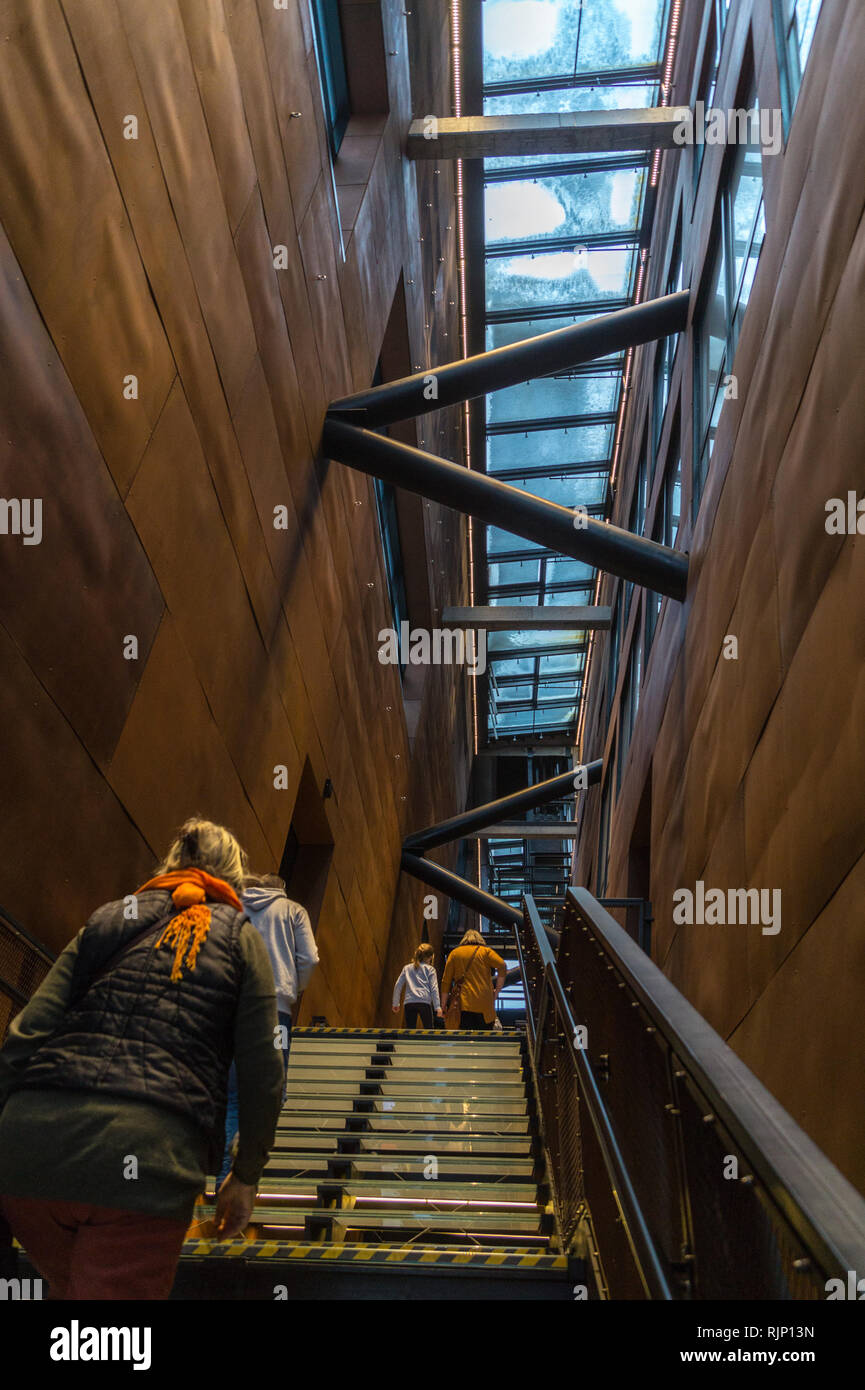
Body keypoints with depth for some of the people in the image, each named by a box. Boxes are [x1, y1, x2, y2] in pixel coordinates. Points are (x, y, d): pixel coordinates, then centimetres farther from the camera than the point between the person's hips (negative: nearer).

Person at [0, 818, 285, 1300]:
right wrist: (246, 1176, 17)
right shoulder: (239, 936, 12)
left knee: (68, 1287, 30)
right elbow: (262, 1072, 6)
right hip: (148, 1158, -5)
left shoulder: (109, 921, 19)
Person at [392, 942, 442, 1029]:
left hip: (409, 1002, 3)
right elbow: (434, 989, 2)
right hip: (424, 1002, -2)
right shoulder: (430, 969, 9)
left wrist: (396, 1004, 24)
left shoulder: (407, 968, 18)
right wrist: (437, 1006, 0)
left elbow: (397, 986, 16)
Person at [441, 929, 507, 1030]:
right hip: (484, 1004, -1)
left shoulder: (454, 953, 14)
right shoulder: (486, 951, 10)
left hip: (463, 1004, 1)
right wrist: (497, 991, 0)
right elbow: (502, 966, -7)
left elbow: (446, 981, 10)